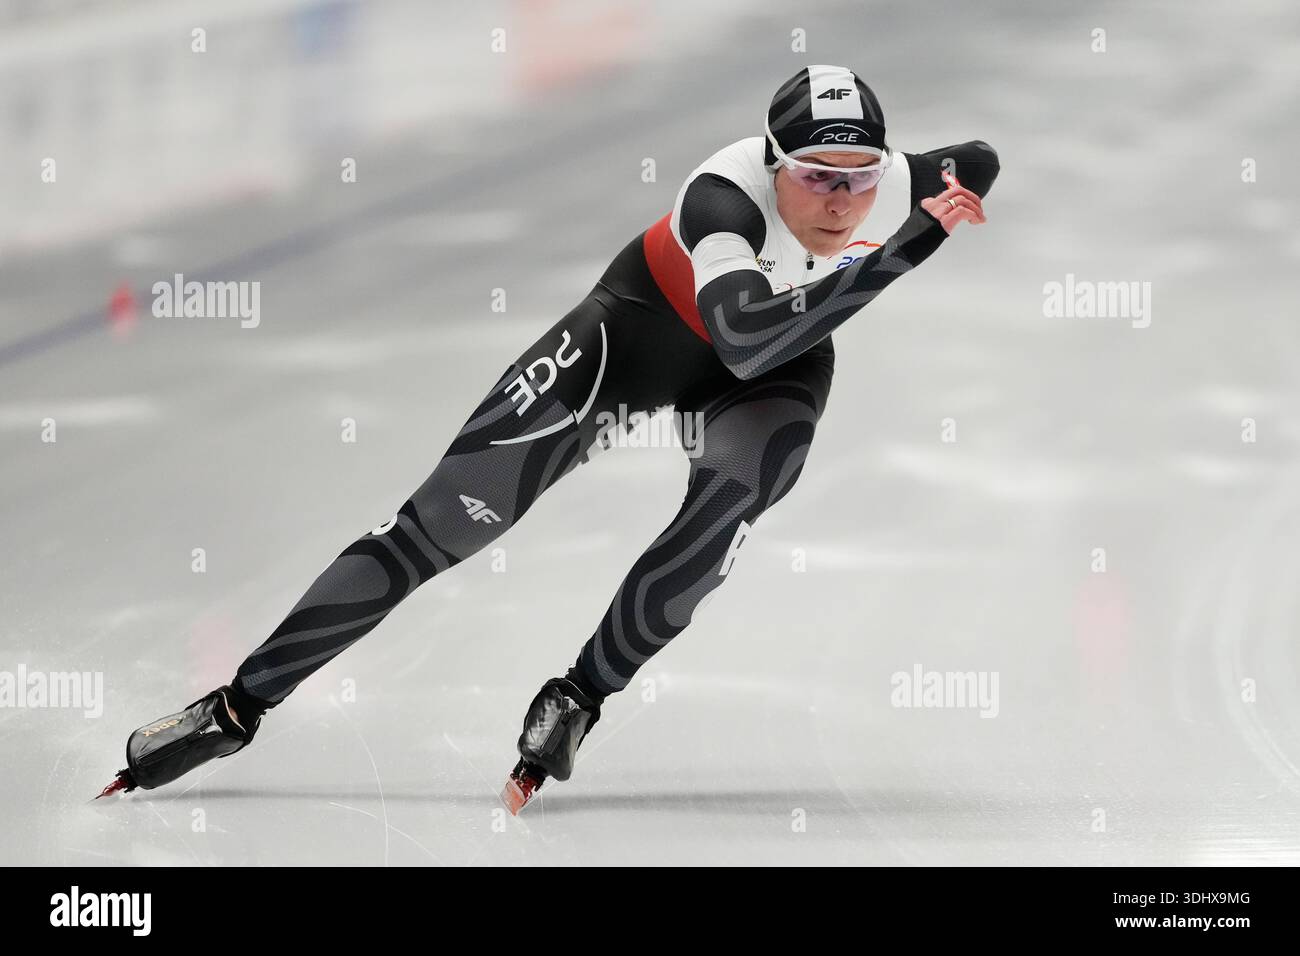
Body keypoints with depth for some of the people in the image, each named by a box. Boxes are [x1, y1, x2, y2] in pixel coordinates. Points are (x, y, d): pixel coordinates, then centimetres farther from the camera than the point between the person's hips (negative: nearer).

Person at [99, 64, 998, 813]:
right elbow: (746, 339, -57)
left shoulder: (905, 187, -26)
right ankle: (239, 705, -4)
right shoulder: (727, 195, -40)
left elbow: (981, 164, 0)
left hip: (779, 361, 3)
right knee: (451, 512, -10)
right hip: (647, 319, -3)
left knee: (729, 507, -30)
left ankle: (577, 702, -9)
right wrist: (907, 248, -59)